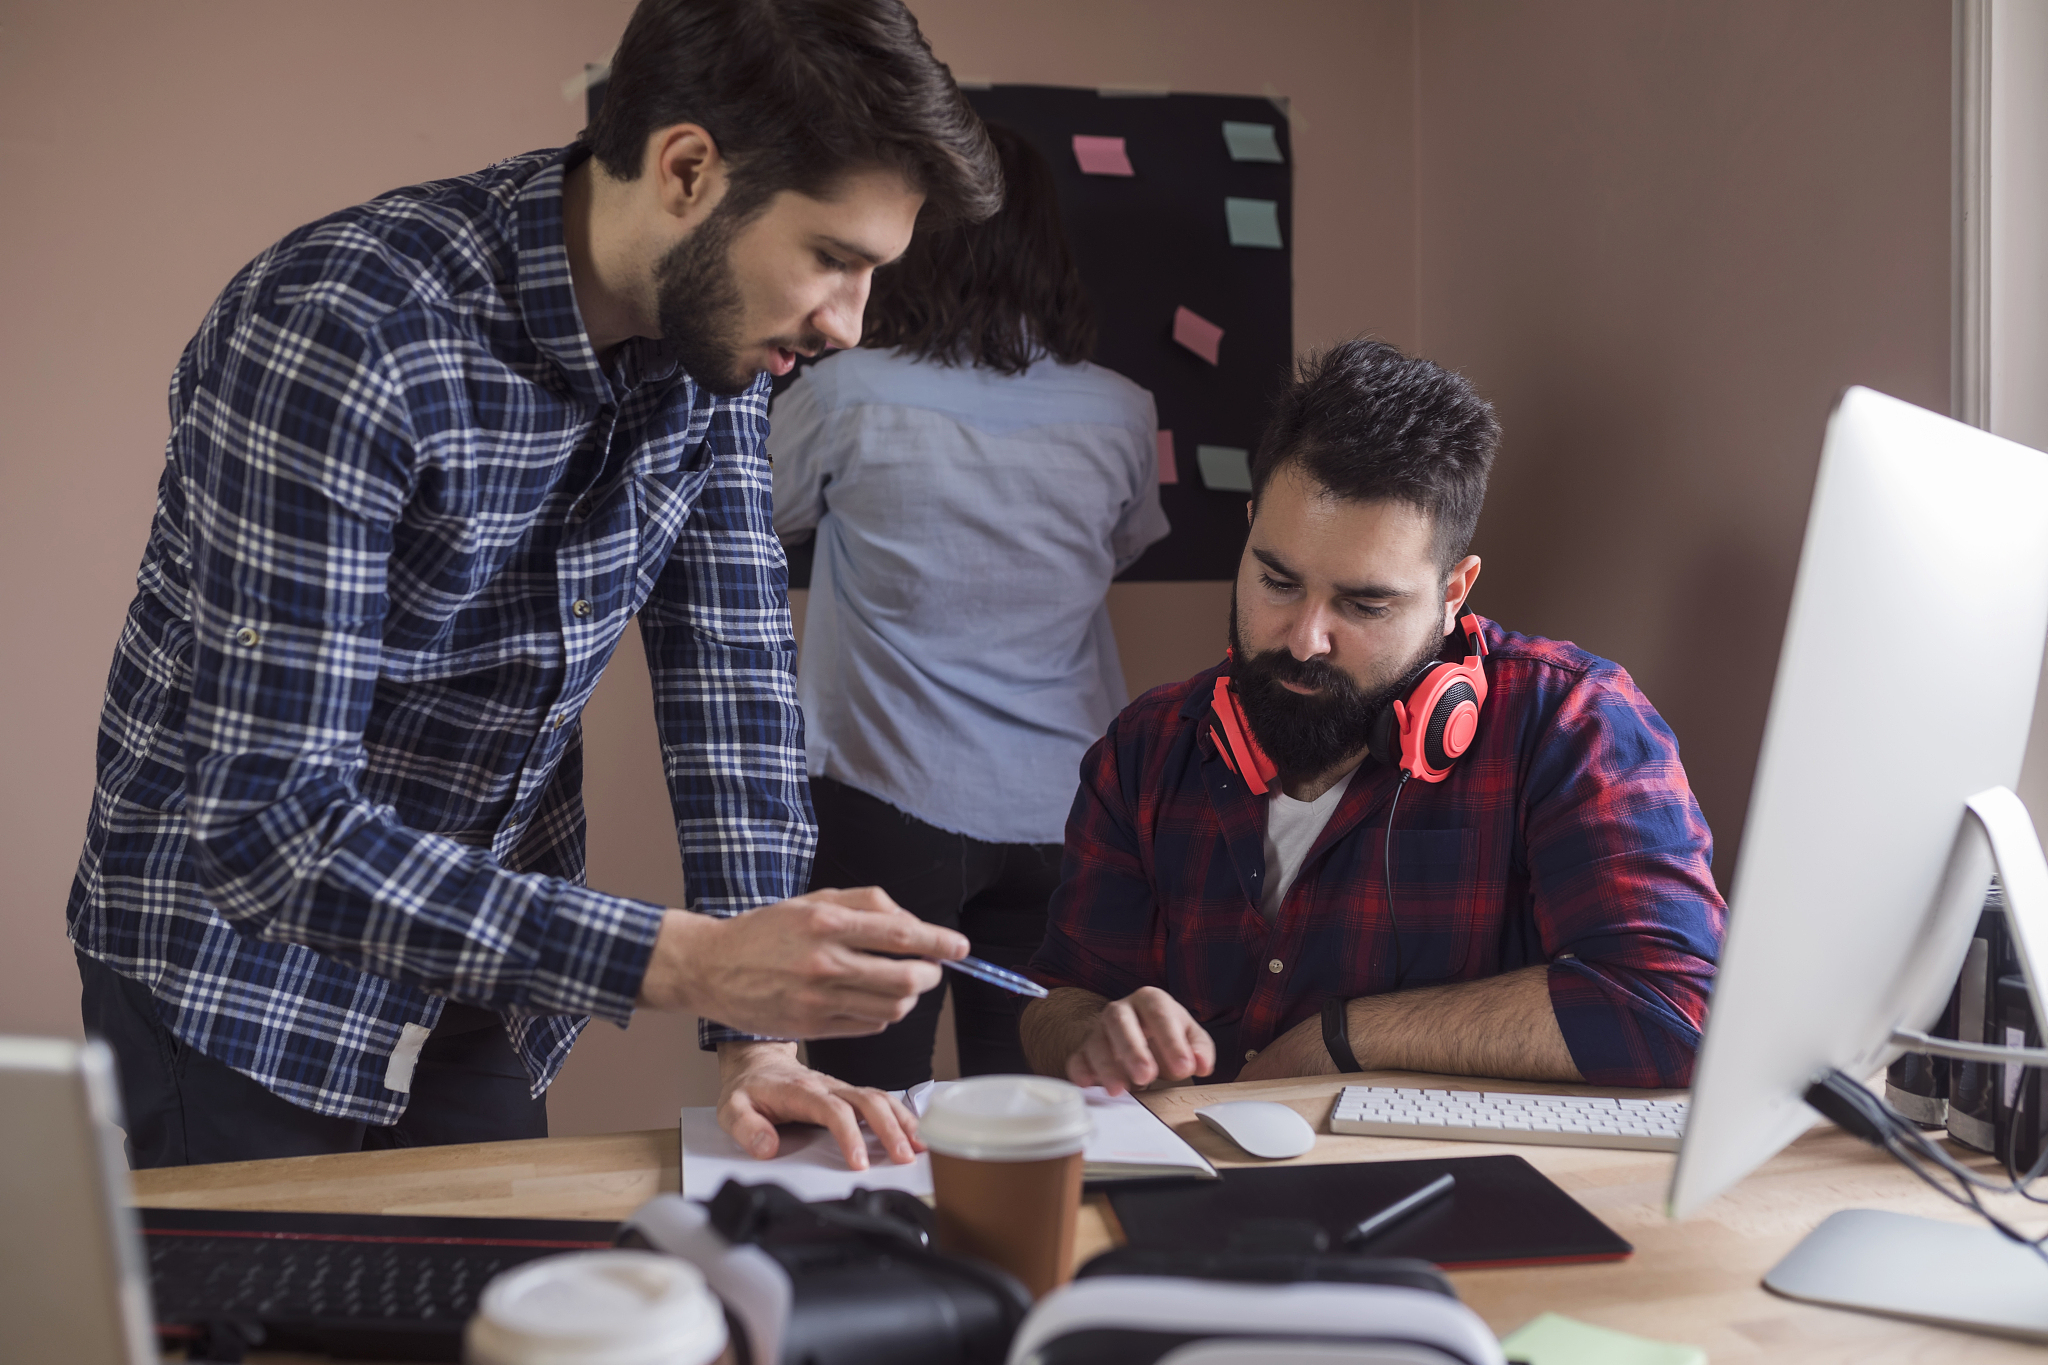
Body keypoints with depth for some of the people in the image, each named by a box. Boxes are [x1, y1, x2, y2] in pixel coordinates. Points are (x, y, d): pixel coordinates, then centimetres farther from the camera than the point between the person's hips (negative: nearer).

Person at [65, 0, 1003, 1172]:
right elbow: (266, 826, -32)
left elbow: (733, 669, -7)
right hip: (249, 984, -5)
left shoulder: (716, 331, -9)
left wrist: (760, 1036, -16)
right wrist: (680, 963, -39)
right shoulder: (340, 338, -30)